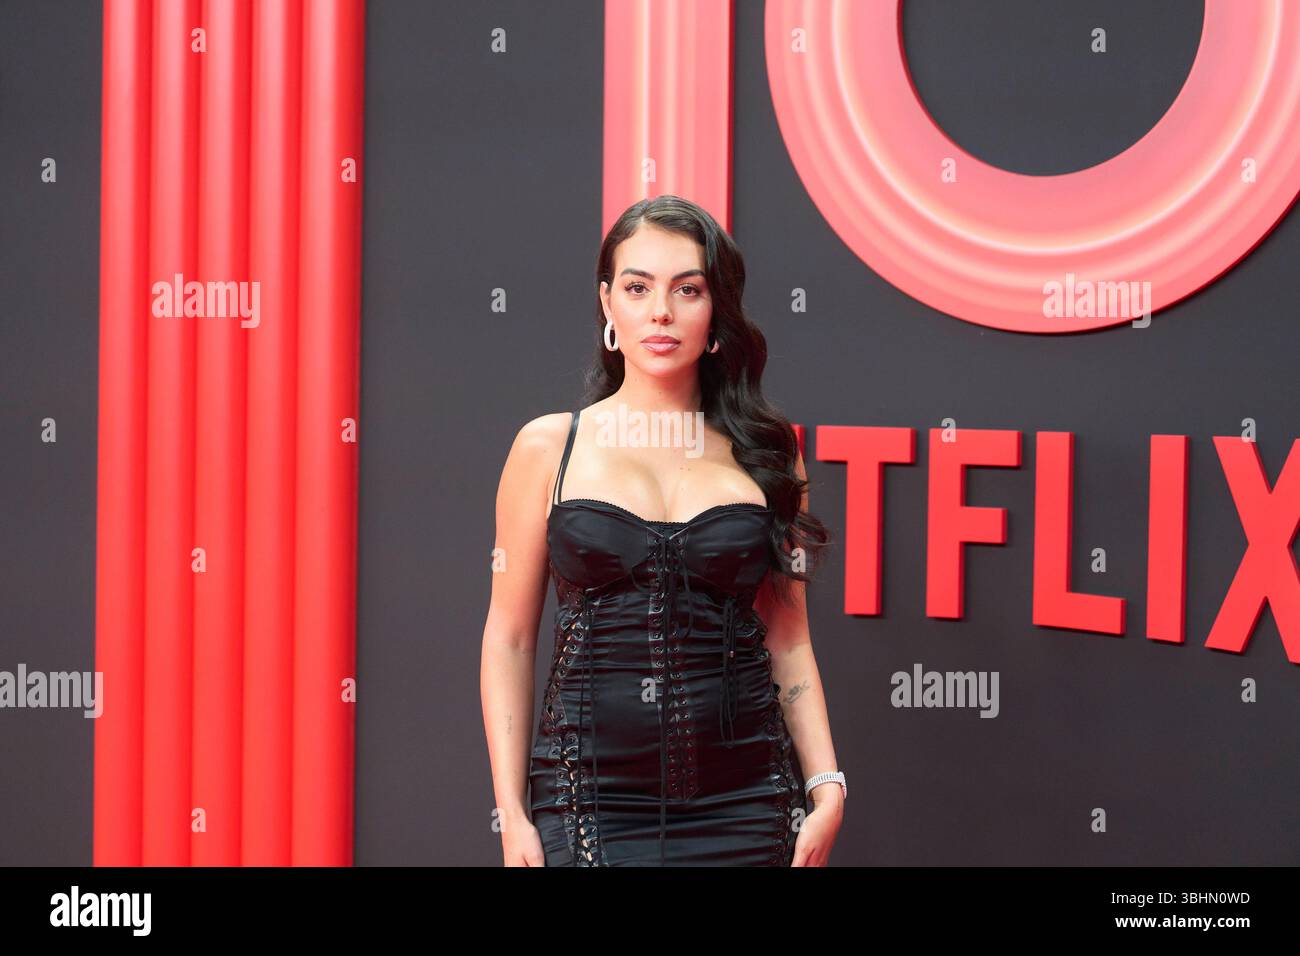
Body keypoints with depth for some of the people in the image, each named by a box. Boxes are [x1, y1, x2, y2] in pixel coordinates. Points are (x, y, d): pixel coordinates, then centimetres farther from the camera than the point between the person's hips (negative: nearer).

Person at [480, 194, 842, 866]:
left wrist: (826, 786, -1)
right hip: (590, 801, -1)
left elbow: (787, 640, 9)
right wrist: (512, 814, -2)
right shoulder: (550, 447, 2)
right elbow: (509, 638, 3)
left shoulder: (763, 454, 6)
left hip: (742, 804, 1)